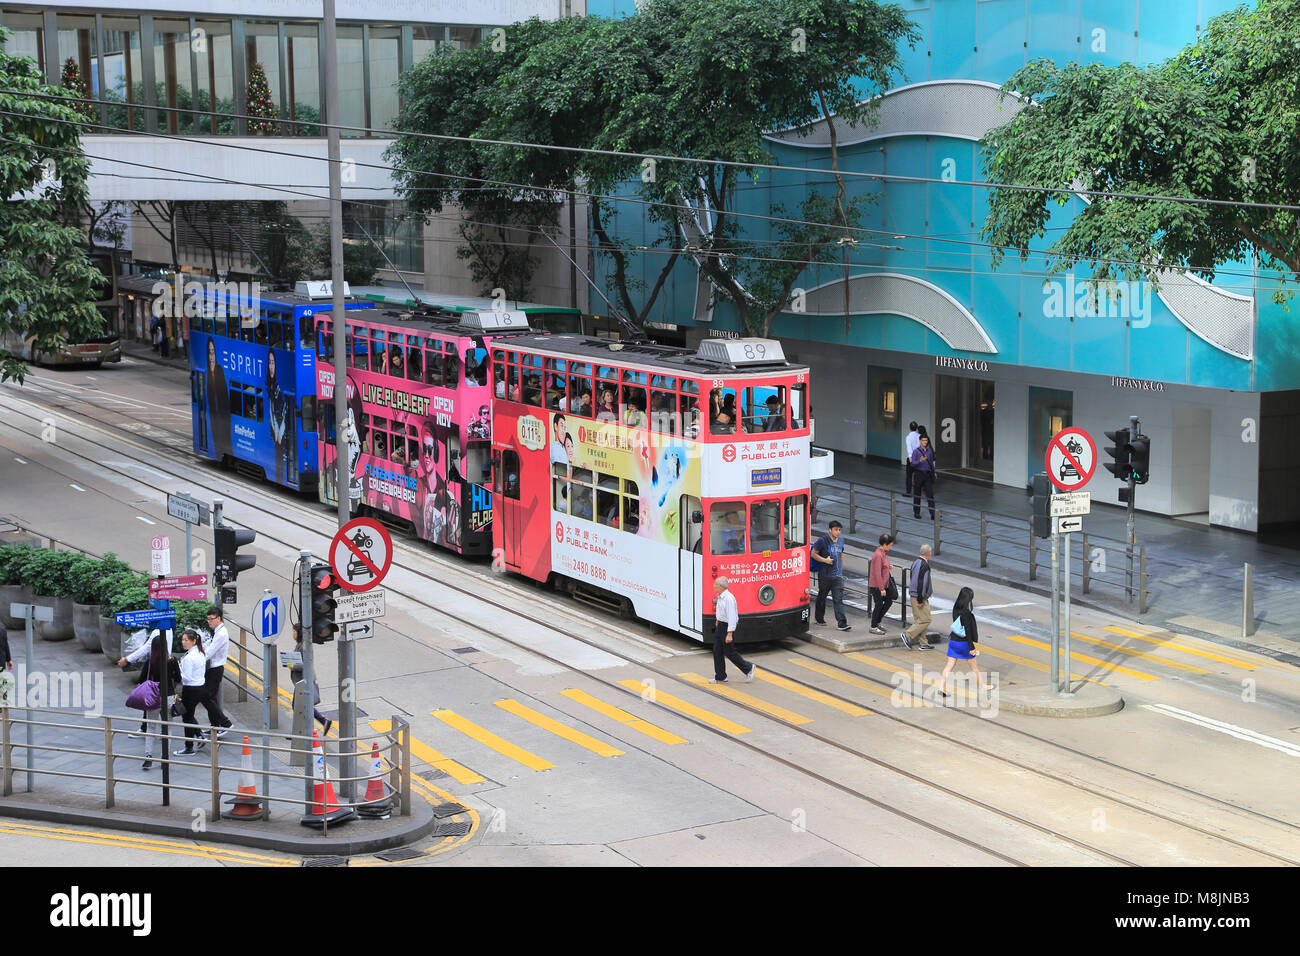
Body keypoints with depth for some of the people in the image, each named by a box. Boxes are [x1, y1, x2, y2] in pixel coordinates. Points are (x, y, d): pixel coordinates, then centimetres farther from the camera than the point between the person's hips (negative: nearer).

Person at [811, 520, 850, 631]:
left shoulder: (840, 540, 9)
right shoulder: (822, 540, -9)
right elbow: (813, 554, -6)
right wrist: (825, 560, -18)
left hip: (837, 576, 3)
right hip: (824, 575, -3)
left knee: (839, 599, -5)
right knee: (822, 597, 13)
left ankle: (842, 623, -12)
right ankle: (819, 618, 32)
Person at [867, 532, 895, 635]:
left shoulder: (884, 552, 8)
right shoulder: (878, 555, -23)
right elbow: (877, 574, -24)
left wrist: (888, 567, 7)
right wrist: (882, 589, -22)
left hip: (884, 584, 10)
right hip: (877, 585, -10)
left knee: (889, 601, 15)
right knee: (878, 604, -1)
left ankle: (877, 622, 25)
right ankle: (873, 627, 11)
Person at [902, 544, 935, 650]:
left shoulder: (916, 562, 10)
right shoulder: (924, 565, -19)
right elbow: (921, 583, -23)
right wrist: (920, 600, -21)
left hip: (914, 596, 10)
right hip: (920, 597, -10)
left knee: (918, 620, 12)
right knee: (925, 620, -5)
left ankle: (923, 643, 15)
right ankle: (908, 635, -8)